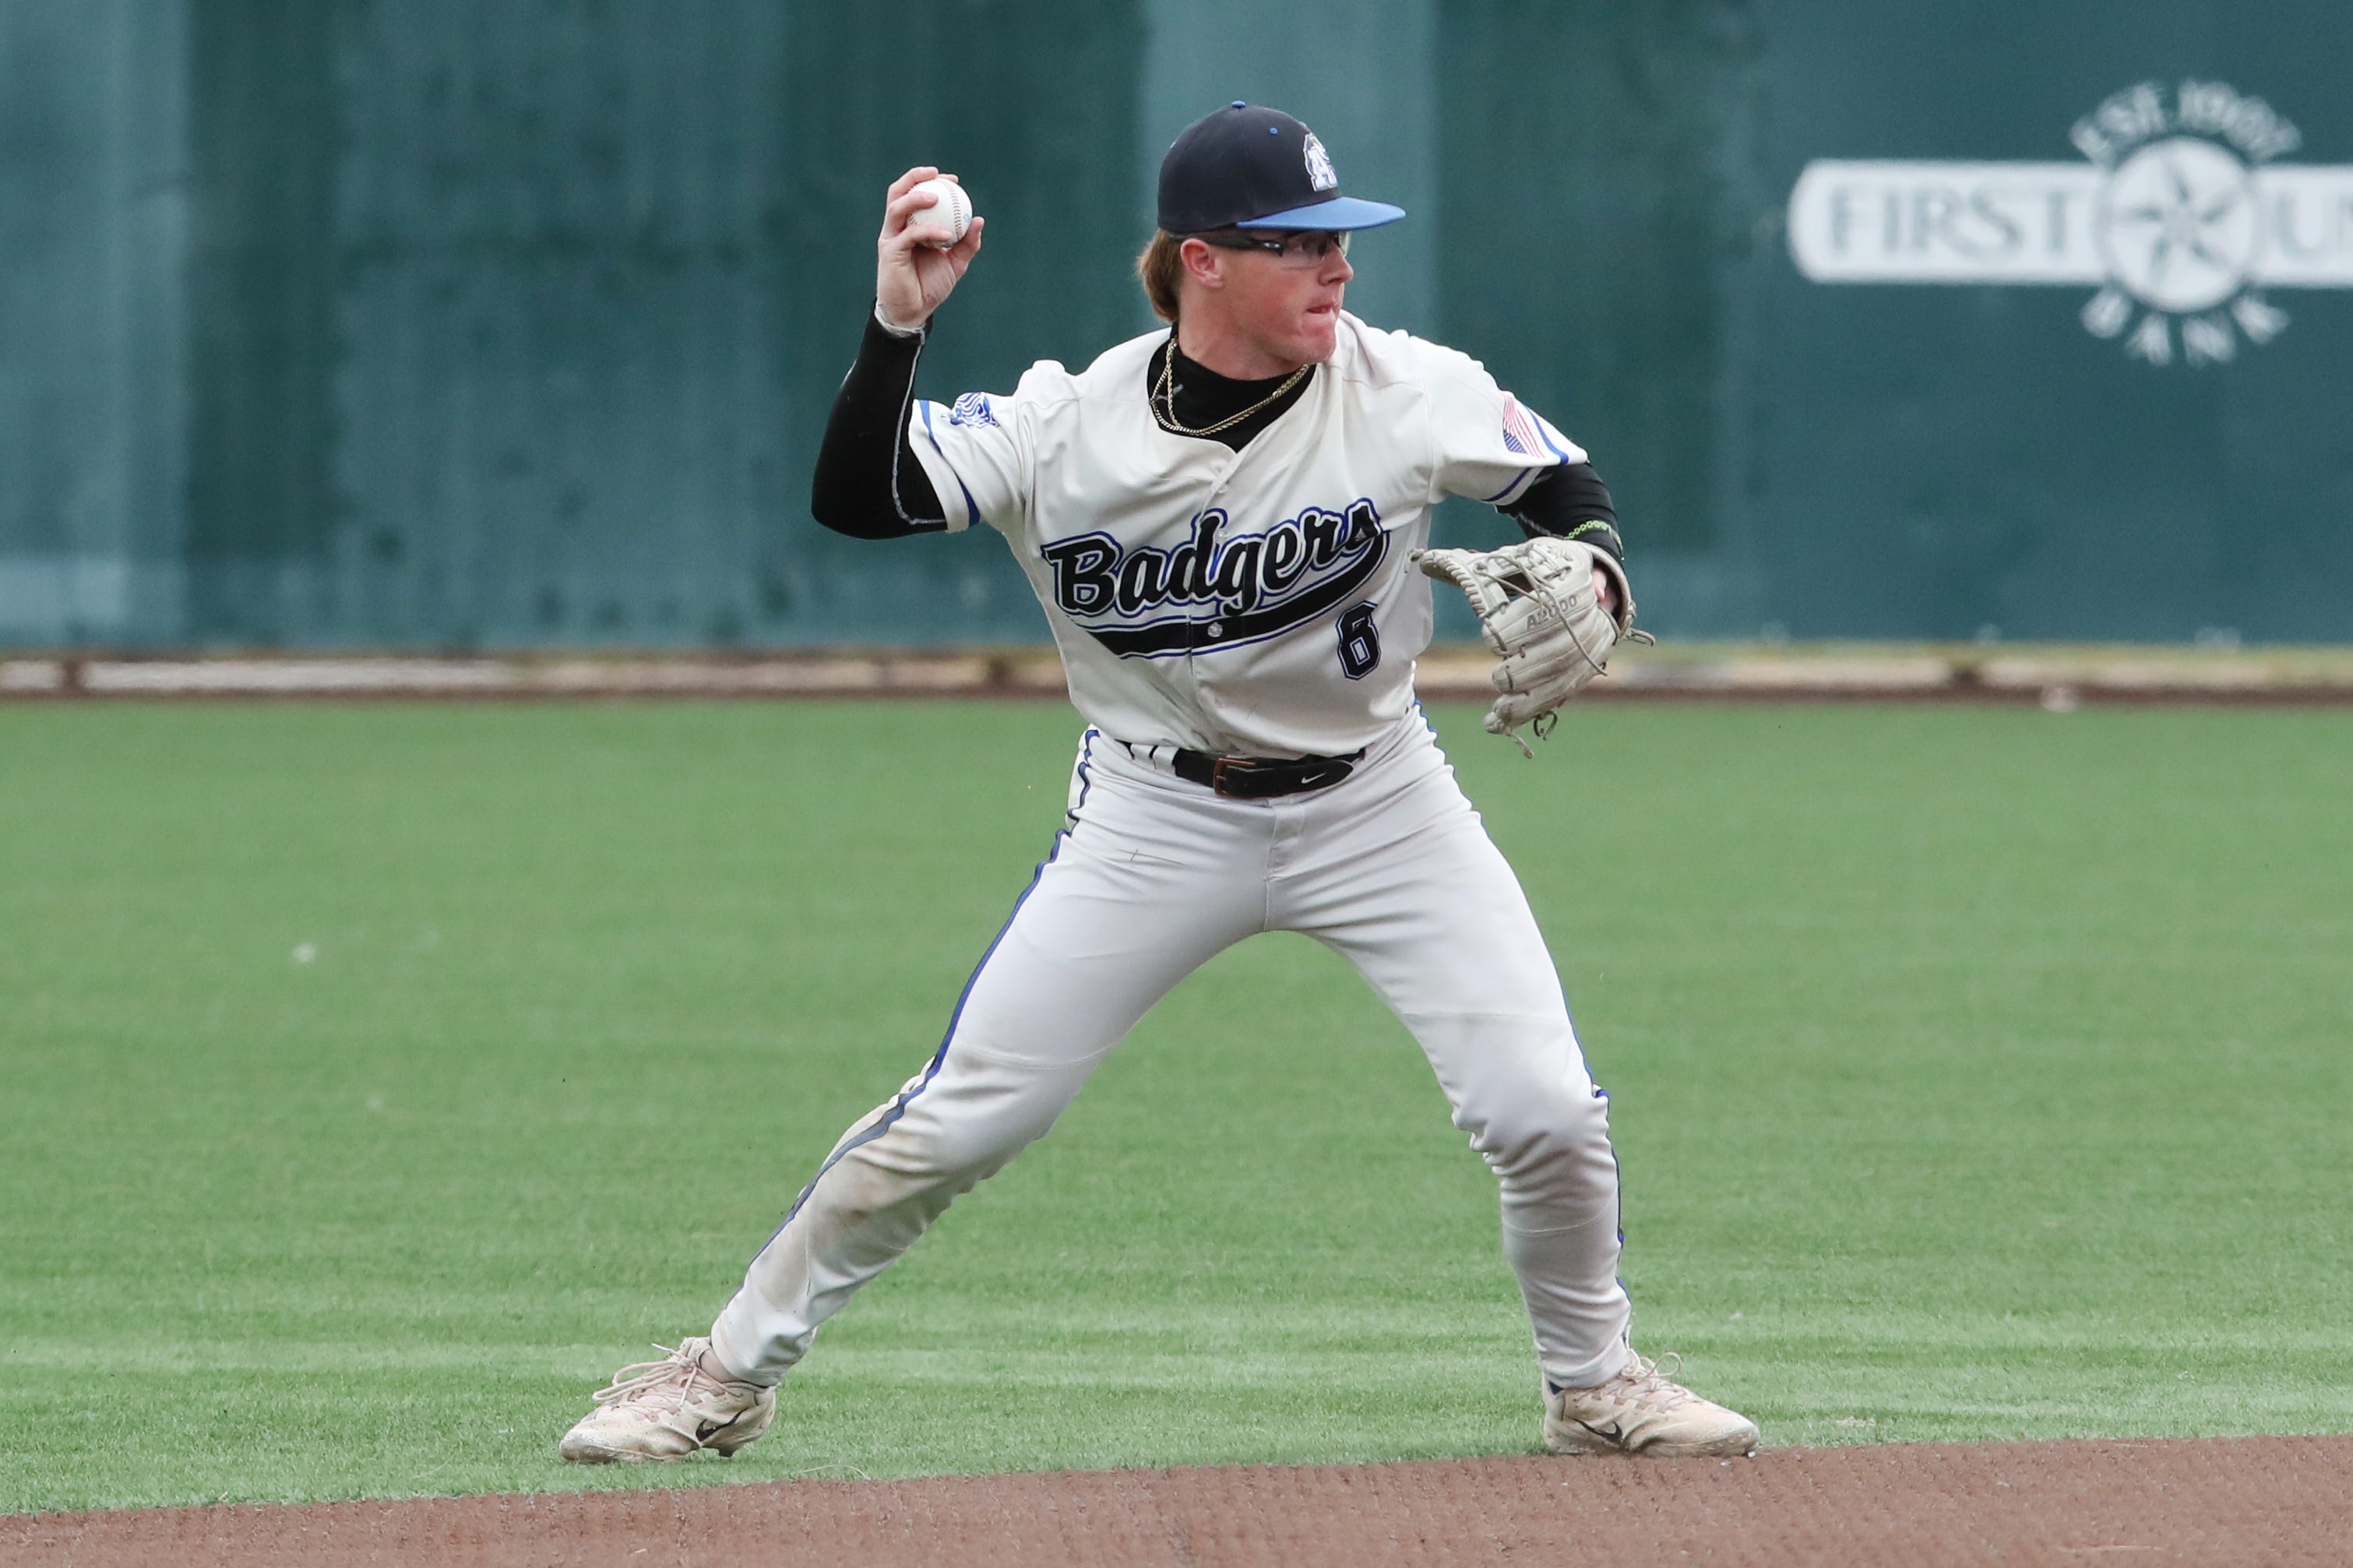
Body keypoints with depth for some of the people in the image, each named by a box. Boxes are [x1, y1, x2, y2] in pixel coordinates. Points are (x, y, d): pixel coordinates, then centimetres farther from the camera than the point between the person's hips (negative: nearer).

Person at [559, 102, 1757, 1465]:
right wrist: (898, 328, -32)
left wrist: (1588, 579, -23)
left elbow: (1563, 483, -1)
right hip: (1156, 823, -1)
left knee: (1546, 1113, -10)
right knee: (955, 1122, -4)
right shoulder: (1065, 428, -17)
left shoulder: (1410, 394, -15)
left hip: (1374, 803, 1)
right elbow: (854, 500, -18)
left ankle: (1596, 1383, 17)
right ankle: (729, 1375, 11)